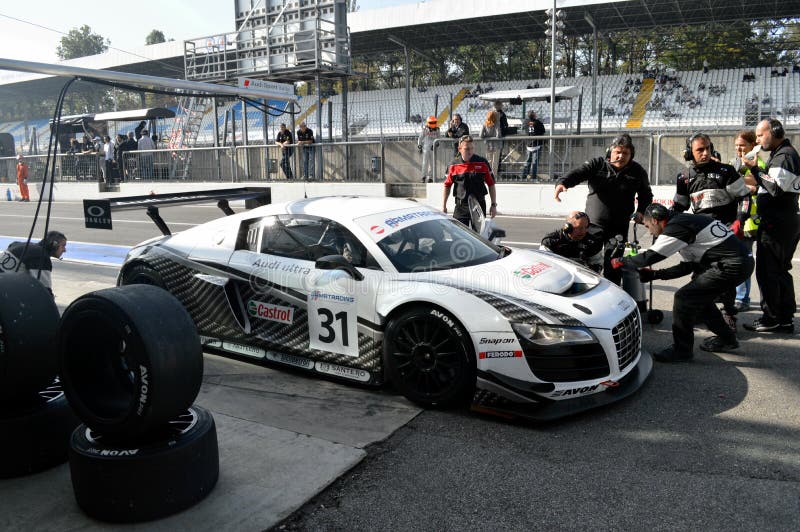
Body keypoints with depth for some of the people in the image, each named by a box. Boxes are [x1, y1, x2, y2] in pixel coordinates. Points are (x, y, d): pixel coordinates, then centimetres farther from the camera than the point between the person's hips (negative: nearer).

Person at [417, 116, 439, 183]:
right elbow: (420, 138, 5)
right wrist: (419, 146, 3)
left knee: (432, 163, 3)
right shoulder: (424, 129, -1)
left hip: (433, 149, 3)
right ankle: (424, 176, 1)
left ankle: (430, 177, 9)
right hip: (425, 148, -3)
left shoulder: (437, 130, 7)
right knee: (425, 163, -7)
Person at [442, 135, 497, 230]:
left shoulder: (482, 163, -1)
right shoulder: (453, 165, 0)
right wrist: (443, 206, 6)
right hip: (460, 206, 0)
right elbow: (447, 186, 9)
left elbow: (491, 184, 4)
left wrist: (493, 205, 1)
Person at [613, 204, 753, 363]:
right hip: (742, 261, 10)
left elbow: (649, 257, -14)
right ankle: (726, 339, 37)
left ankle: (681, 350, 3)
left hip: (732, 266, -10)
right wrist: (654, 274, 19)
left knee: (684, 298, -6)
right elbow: (688, 266, 20)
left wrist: (621, 261, 1)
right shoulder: (686, 220, 19)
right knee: (699, 297, 23)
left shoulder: (676, 227, -12)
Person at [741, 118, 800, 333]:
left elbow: (776, 188, -23)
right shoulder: (782, 153, 21)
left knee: (767, 271, -6)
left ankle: (771, 319, -1)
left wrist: (755, 169, -17)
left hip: (777, 225, -11)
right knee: (780, 271, 14)